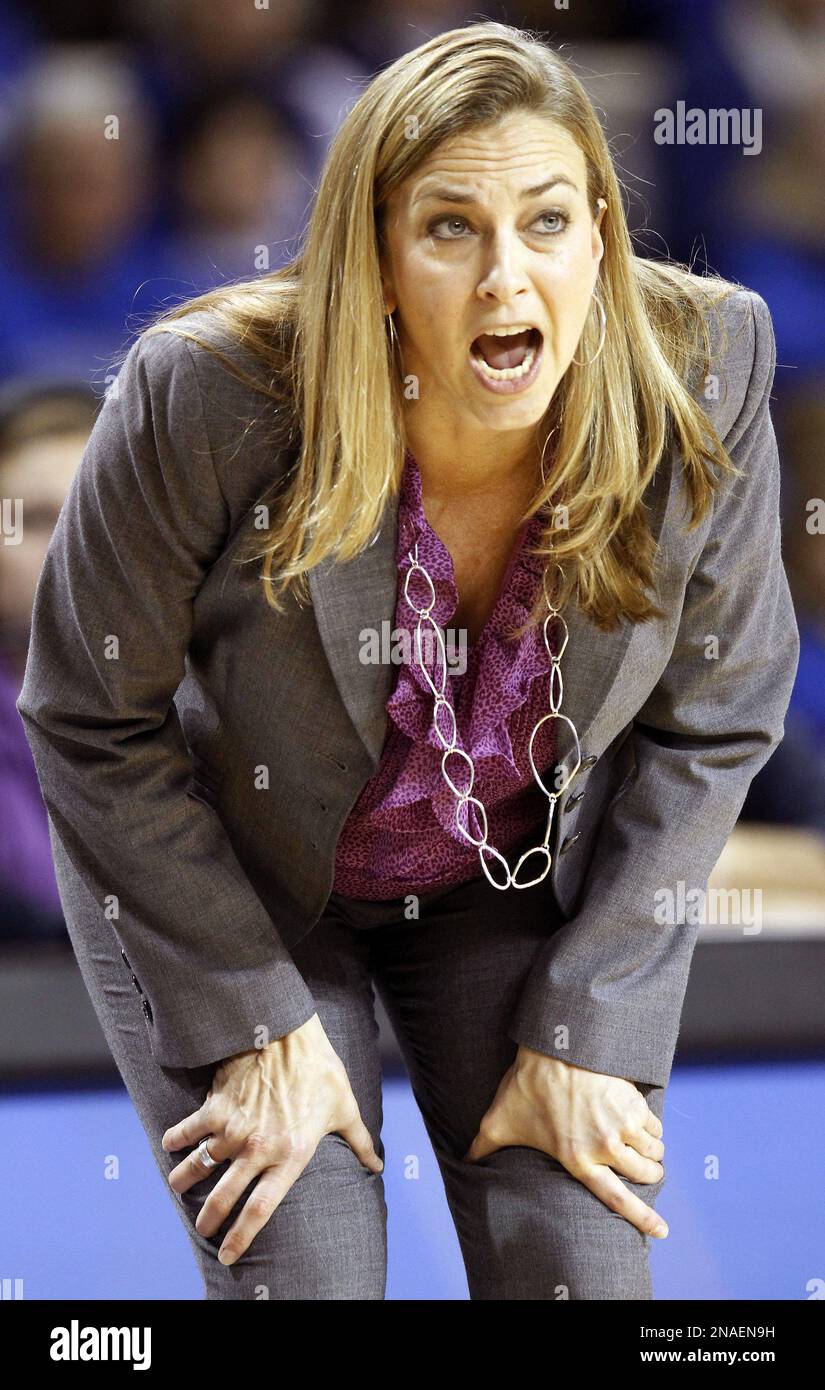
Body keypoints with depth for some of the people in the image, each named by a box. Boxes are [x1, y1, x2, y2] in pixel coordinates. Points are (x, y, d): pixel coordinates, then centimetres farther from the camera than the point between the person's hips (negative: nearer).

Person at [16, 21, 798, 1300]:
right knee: (298, 1281, -11)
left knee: (583, 1269, -7)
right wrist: (259, 1025, -16)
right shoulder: (209, 398, -30)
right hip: (221, 872, -2)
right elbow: (96, 723, -16)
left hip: (526, 874, 2)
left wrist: (584, 1028, -11)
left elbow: (707, 724, -10)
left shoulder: (702, 377, -23)